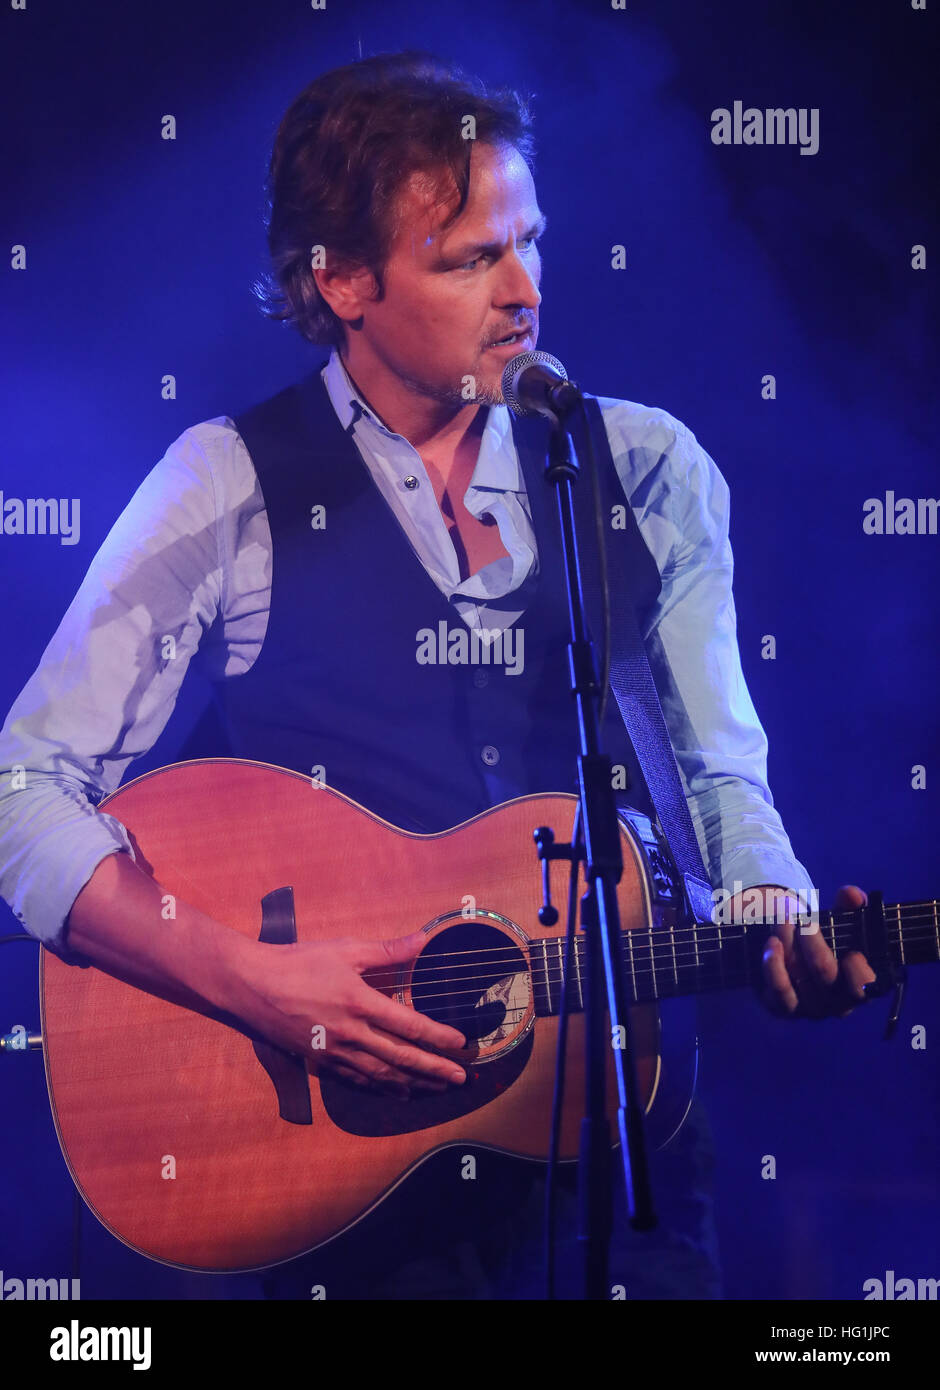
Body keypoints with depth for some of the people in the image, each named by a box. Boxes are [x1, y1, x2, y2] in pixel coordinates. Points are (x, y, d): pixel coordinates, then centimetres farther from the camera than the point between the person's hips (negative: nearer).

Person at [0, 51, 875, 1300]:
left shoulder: (649, 470, 8)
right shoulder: (232, 492, -2)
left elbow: (718, 775, 10)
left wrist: (782, 927, -11)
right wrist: (248, 980, -18)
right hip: (337, 1126, -2)